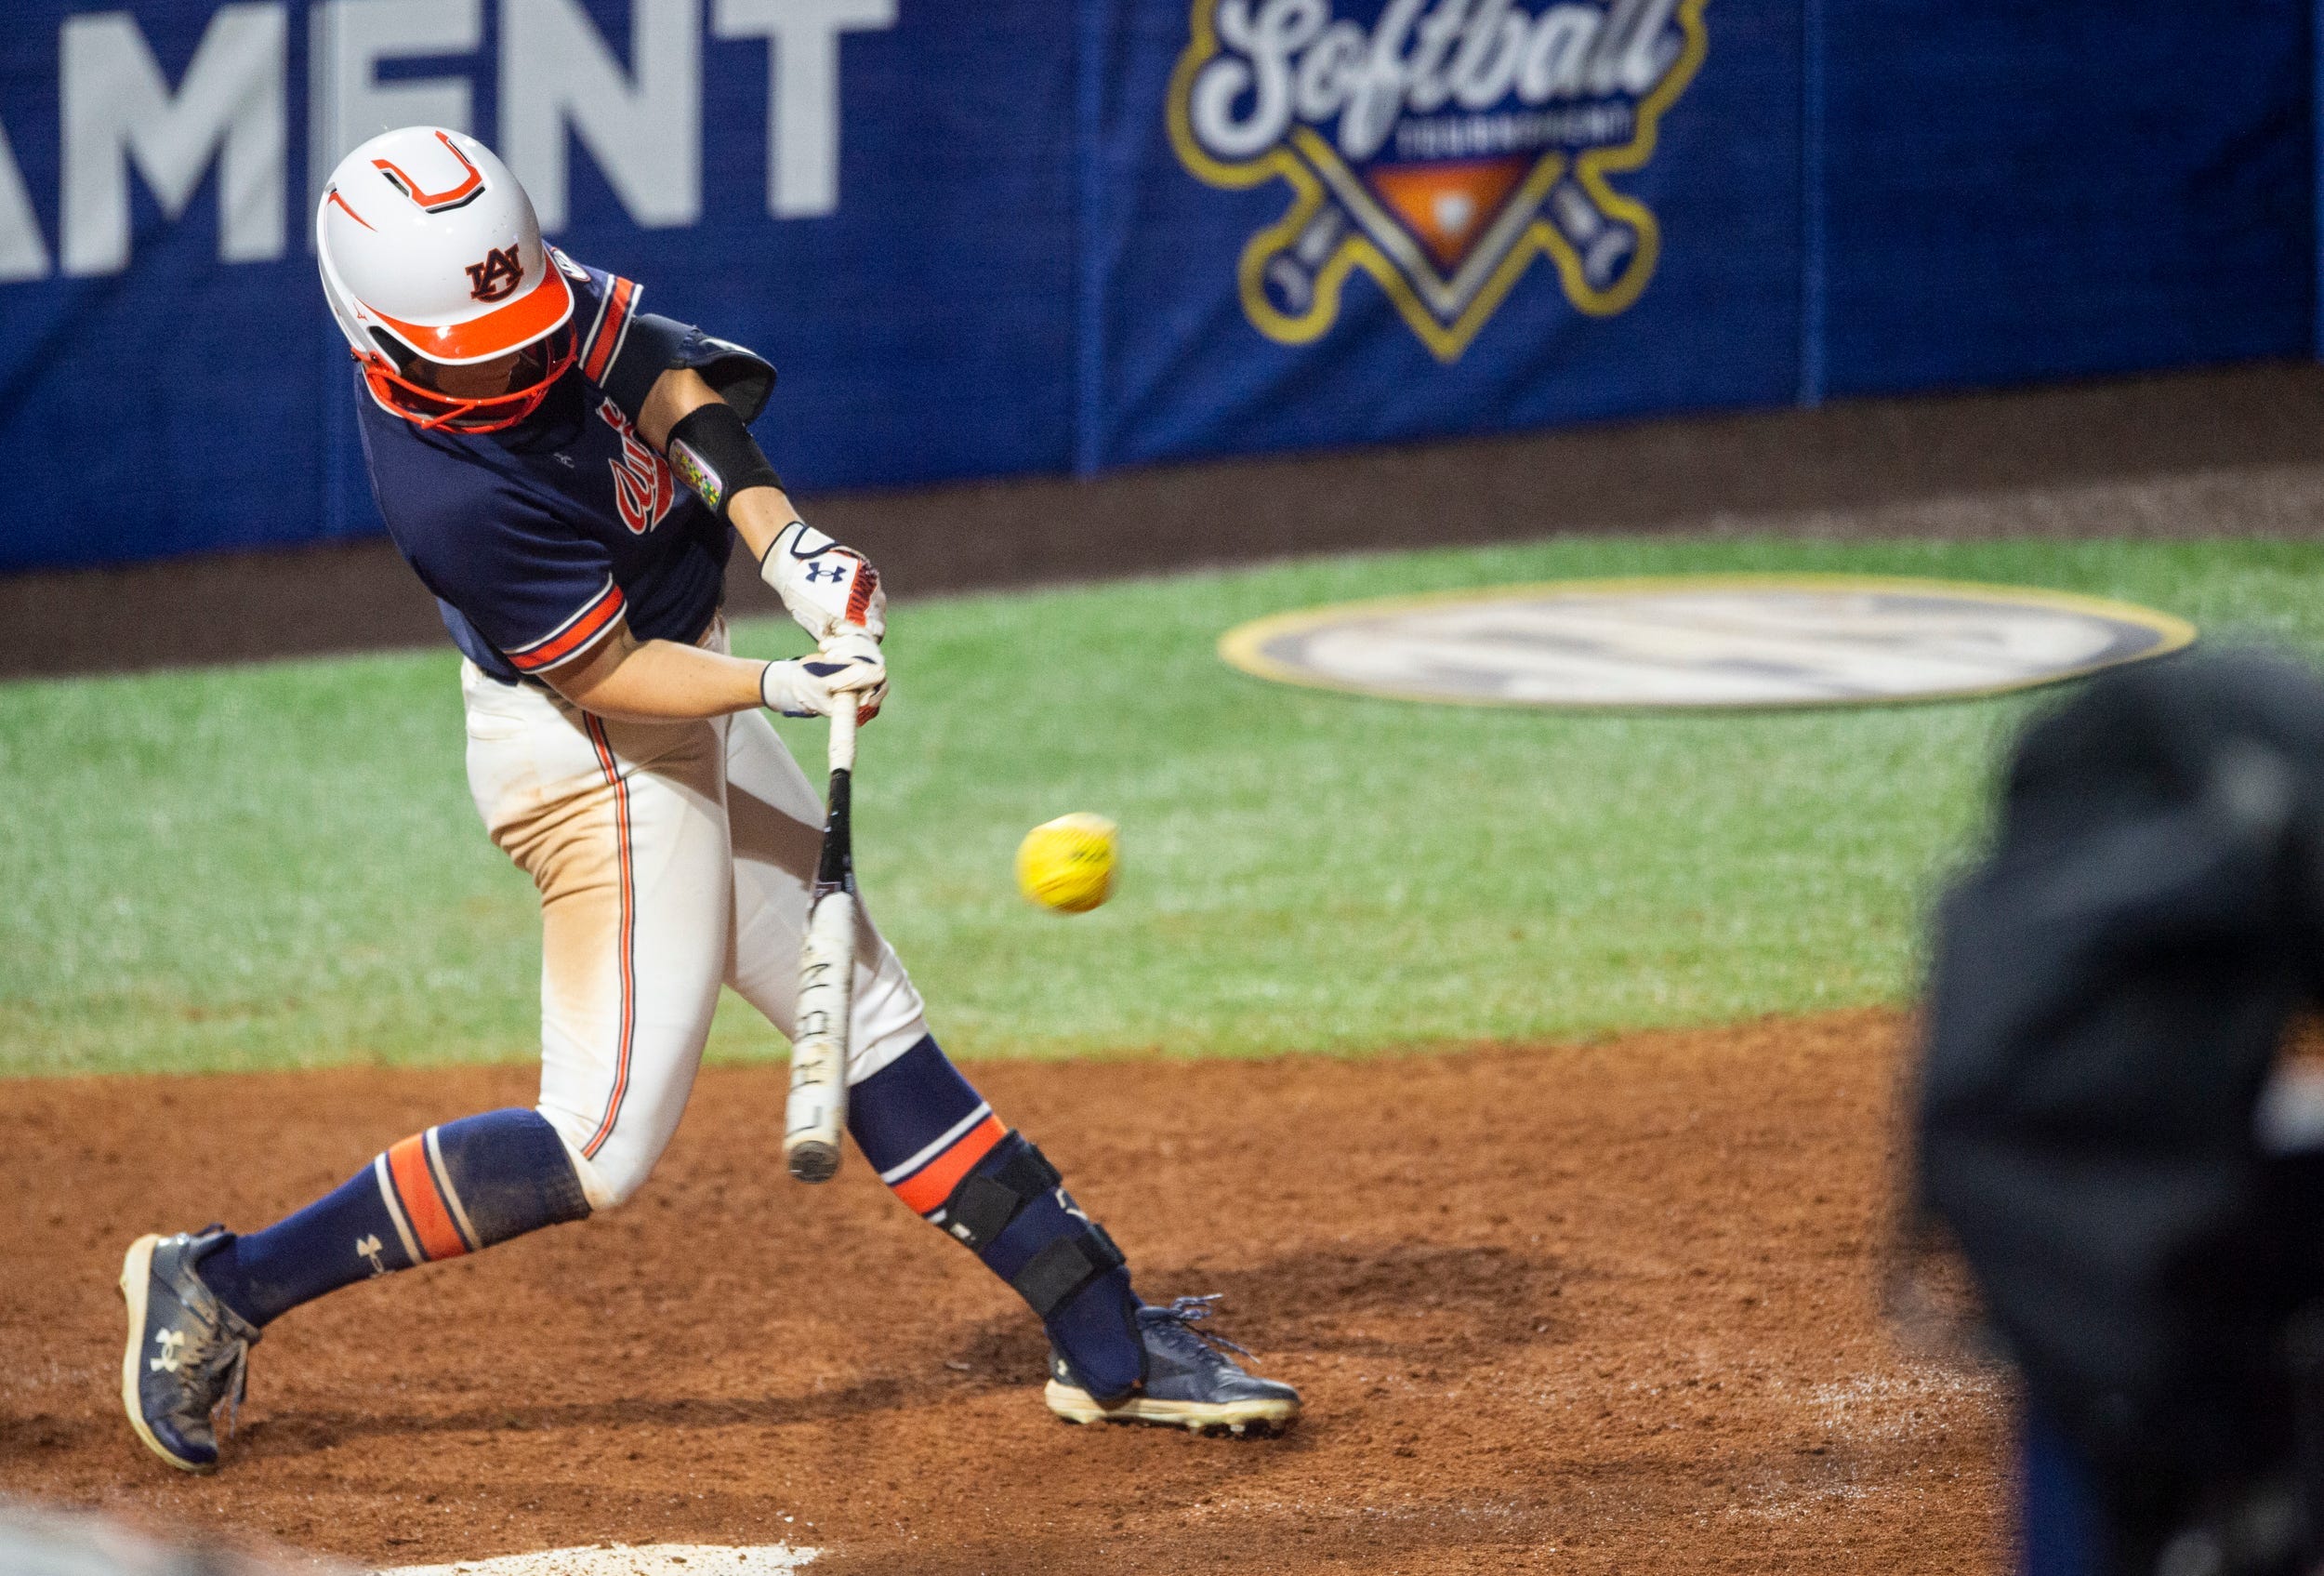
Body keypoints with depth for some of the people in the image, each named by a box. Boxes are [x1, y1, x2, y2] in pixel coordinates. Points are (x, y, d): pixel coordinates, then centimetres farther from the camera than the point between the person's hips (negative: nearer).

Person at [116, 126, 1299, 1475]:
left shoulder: (516, 289, -12)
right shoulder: (452, 496, -33)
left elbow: (671, 389, -2)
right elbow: (604, 675, -23)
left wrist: (782, 532, -15)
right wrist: (783, 688, -30)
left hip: (690, 724, 9)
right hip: (598, 757, -9)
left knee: (871, 1024, 14)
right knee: (606, 1144, -8)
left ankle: (1108, 1342, 21)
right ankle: (224, 1286, -1)